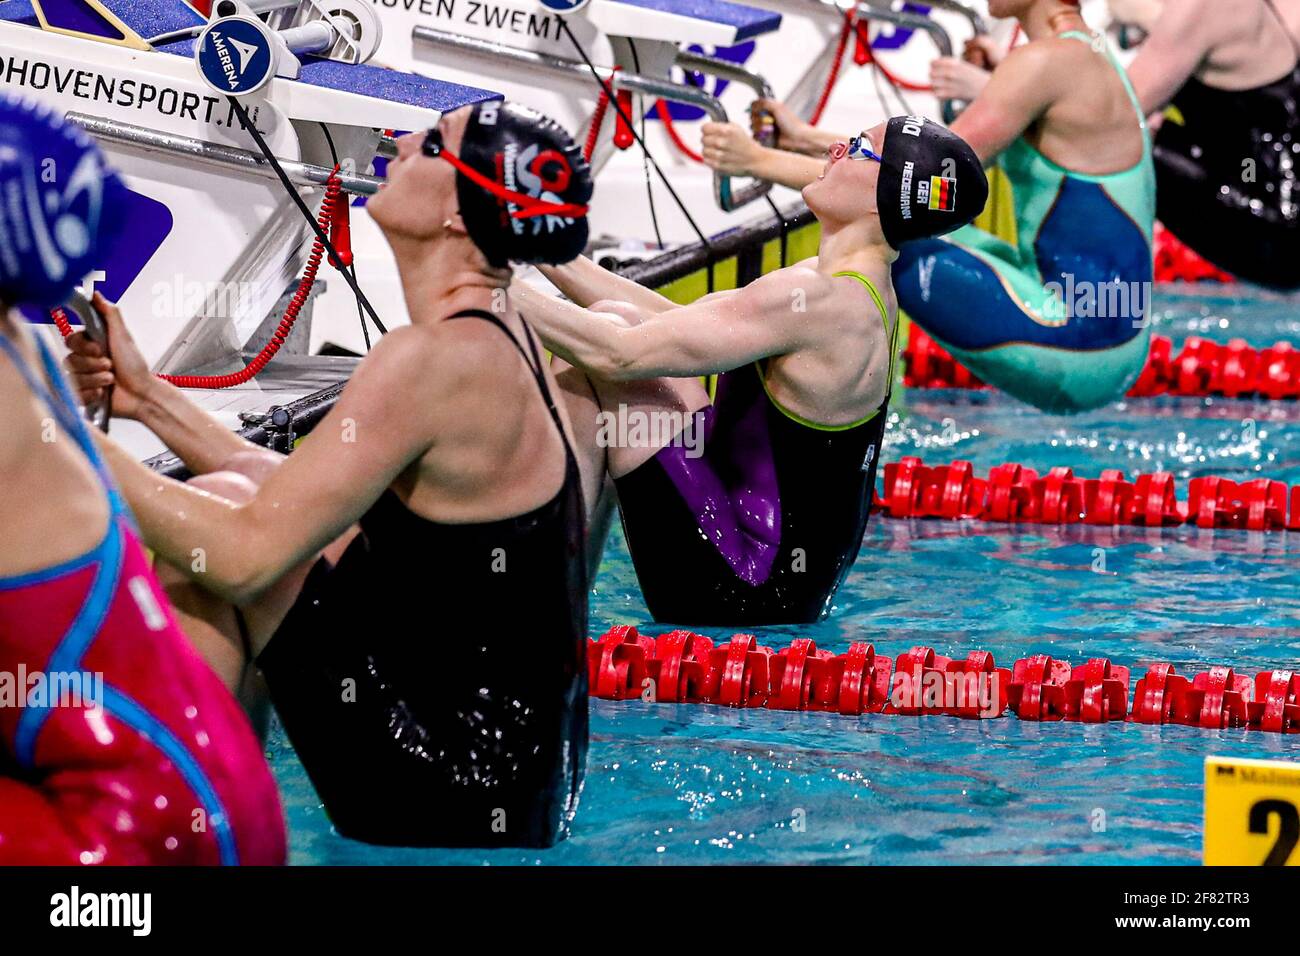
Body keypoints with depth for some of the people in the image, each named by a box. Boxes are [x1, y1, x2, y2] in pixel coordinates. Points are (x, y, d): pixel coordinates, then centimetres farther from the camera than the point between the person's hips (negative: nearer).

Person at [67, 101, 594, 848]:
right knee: (236, 492, 18)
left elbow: (245, 554, -24)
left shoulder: (434, 361, -21)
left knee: (227, 504, -10)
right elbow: (303, 505, 15)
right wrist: (148, 396, 12)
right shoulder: (499, 337, 9)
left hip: (441, 805, -10)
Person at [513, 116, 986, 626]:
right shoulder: (864, 291, 8)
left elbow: (617, 354, -23)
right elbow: (679, 321, 15)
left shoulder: (819, 302, -22)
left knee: (611, 327, -10)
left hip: (748, 596, -10)